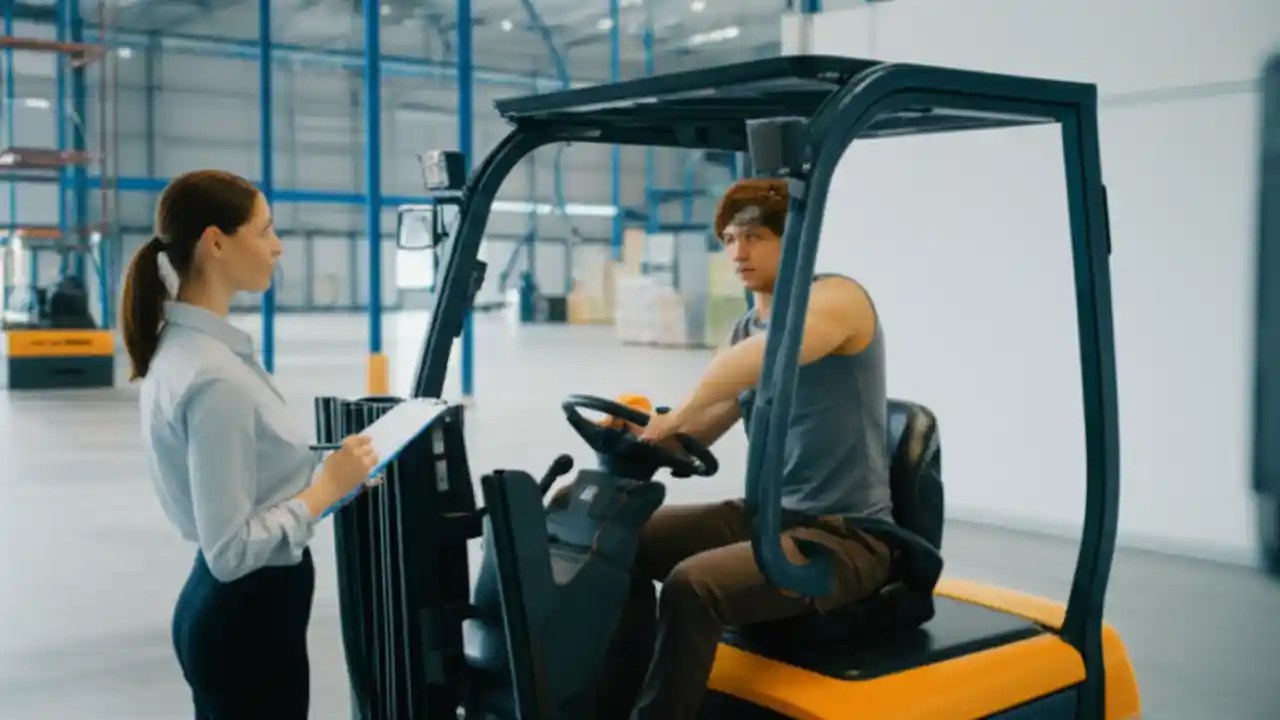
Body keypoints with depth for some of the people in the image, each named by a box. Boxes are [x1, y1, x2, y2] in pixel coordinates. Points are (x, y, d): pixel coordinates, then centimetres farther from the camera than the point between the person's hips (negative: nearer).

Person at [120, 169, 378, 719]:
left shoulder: (182, 347, 4)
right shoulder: (215, 378, -25)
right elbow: (232, 549, -25)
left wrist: (322, 473, 5)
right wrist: (328, 486, -16)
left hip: (221, 606, 9)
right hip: (250, 615, -9)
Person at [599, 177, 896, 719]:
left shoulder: (838, 298, -13)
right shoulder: (742, 331, 12)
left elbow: (766, 354, -36)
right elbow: (692, 437, 10)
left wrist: (676, 416, -33)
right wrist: (639, 434, -10)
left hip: (845, 535, -8)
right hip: (765, 515, 9)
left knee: (692, 585, -29)